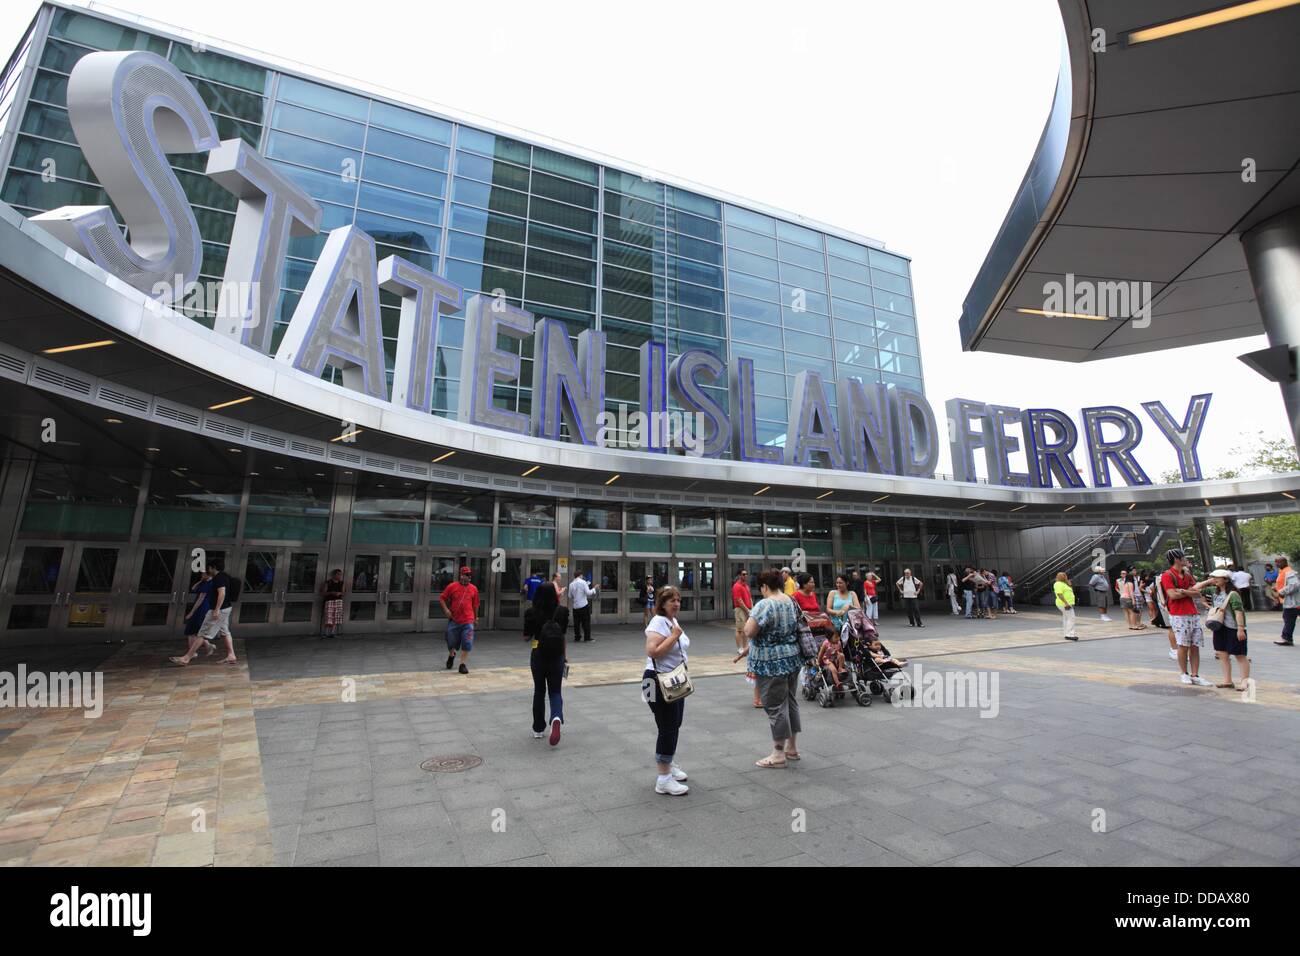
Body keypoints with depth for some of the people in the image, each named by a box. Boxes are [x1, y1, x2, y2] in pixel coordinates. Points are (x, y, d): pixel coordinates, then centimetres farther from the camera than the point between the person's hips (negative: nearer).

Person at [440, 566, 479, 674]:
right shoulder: (452, 586, -3)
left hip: (468, 621, 0)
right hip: (454, 620, 0)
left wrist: (475, 617, 20)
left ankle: (463, 664, 3)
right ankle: (451, 655, 46)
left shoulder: (473, 589, 3)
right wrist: (446, 609, -9)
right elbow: (441, 598, 3)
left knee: (467, 644, -7)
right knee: (452, 642, 13)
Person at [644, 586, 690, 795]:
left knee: (674, 726, 19)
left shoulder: (673, 621, 9)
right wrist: (674, 636, -26)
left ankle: (669, 764, 37)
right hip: (659, 682, -9)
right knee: (667, 729, -4)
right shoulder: (658, 622, -20)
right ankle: (664, 779, 6)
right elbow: (652, 651, -31)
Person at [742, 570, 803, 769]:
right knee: (791, 701, 17)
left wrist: (749, 620, -3)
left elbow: (749, 632, -22)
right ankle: (792, 747, 29)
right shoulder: (792, 602, 6)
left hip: (772, 663, -8)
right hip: (793, 659, 9)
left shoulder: (765, 604, -20)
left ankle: (779, 754, 10)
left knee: (775, 706, 1)